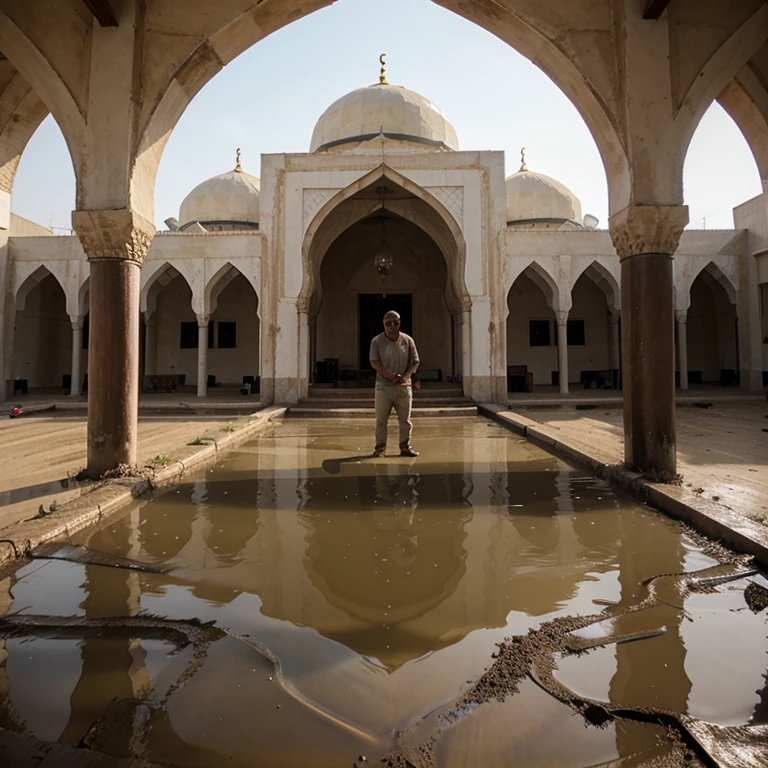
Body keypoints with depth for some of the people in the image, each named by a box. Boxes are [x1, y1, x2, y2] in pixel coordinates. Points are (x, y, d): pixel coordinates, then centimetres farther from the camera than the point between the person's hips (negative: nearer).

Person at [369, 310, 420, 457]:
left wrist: (404, 376, -11)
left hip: (404, 386, 2)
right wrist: (392, 376, -16)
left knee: (405, 419, 5)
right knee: (381, 419, 2)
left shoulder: (407, 340, 4)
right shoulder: (377, 341, -1)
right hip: (384, 386, -1)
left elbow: (415, 362, 5)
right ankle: (380, 447, 12)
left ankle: (405, 447, 16)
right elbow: (374, 363, -7)